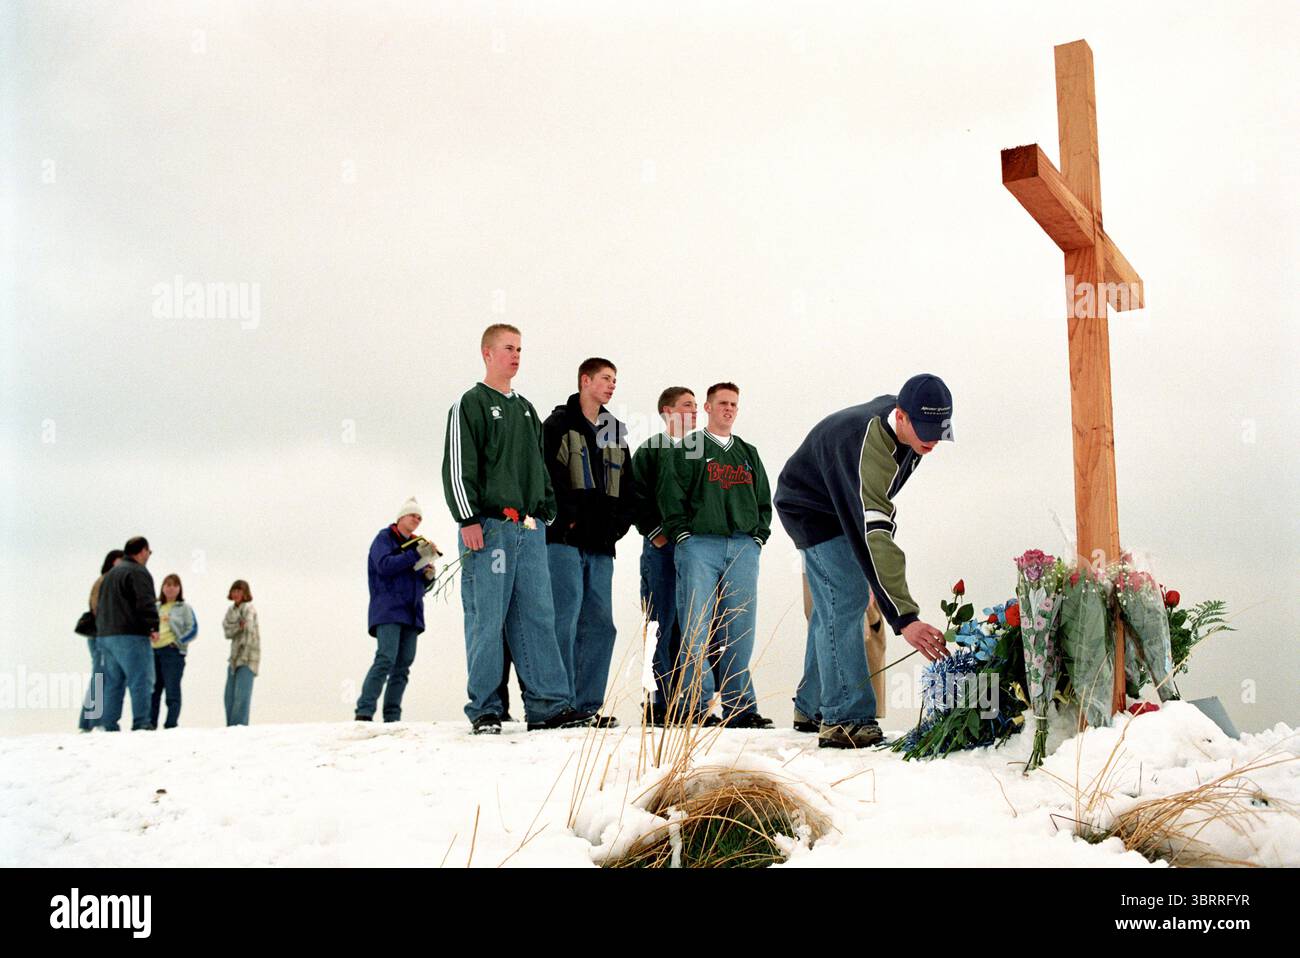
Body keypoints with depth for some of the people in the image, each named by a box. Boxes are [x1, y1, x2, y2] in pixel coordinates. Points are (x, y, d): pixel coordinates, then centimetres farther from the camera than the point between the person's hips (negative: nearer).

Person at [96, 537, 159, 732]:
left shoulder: (110, 574, 23)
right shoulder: (138, 572, -8)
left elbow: (99, 607, 25)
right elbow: (145, 603, -19)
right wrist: (154, 627, -14)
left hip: (105, 635, 9)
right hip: (130, 636, -9)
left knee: (113, 683, 10)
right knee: (141, 681, -8)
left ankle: (110, 727, 8)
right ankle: (141, 724, -14)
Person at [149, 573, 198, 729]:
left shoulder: (184, 608, 7)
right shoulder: (156, 607, 21)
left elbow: (193, 629, 0)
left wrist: (179, 642, -10)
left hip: (173, 651, -5)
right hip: (153, 651, 5)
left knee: (172, 691, -7)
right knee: (153, 689, 5)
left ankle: (171, 726, -8)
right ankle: (151, 724, 9)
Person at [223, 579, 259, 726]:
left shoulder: (248, 608, -10)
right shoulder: (231, 610, 13)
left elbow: (249, 631, -18)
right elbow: (228, 632, 1)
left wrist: (244, 656, -22)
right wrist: (239, 626, -18)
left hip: (248, 657, -8)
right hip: (235, 656, 8)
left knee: (241, 695, -14)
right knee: (229, 696, 10)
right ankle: (230, 727, 19)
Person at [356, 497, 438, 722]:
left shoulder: (416, 544, 22)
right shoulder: (385, 538, 4)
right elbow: (385, 565, -15)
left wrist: (428, 574, 2)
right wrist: (416, 555, -19)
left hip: (411, 613, 7)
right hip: (388, 609, -7)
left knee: (403, 665, 0)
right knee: (386, 659, -21)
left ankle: (392, 718, 0)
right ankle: (364, 712, -24)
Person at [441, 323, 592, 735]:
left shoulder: (526, 409, 23)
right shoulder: (470, 404, 2)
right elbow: (458, 466, -6)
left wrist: (547, 511, 17)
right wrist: (468, 518, -14)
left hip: (529, 529, 6)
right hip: (488, 526, -6)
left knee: (537, 616, 1)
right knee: (487, 619, -6)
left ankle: (548, 706, 0)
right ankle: (485, 710, 0)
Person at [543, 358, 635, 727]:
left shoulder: (615, 433, 21)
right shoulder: (558, 425, 2)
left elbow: (627, 486, 21)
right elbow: (546, 475, -10)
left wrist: (618, 524, 6)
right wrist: (566, 517, -15)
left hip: (601, 545, 7)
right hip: (565, 540, -7)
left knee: (600, 625, 4)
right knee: (566, 619, -11)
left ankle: (589, 707, 8)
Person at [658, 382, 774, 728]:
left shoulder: (749, 454, 23)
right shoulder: (688, 451, 10)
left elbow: (764, 499, 24)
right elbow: (670, 496, 1)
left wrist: (759, 535, 10)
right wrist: (684, 535, -8)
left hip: (743, 548, 4)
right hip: (699, 546, -4)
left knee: (740, 629, 0)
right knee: (697, 628, -9)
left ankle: (741, 707, 3)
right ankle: (695, 706, -7)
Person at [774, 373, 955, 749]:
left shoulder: (904, 429, -15)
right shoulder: (866, 447, -42)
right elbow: (873, 536, -47)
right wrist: (904, 617, -51)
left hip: (844, 505, 9)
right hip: (811, 509, -9)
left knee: (833, 605, 14)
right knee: (845, 601, -19)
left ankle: (812, 707, 25)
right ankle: (845, 718, -16)